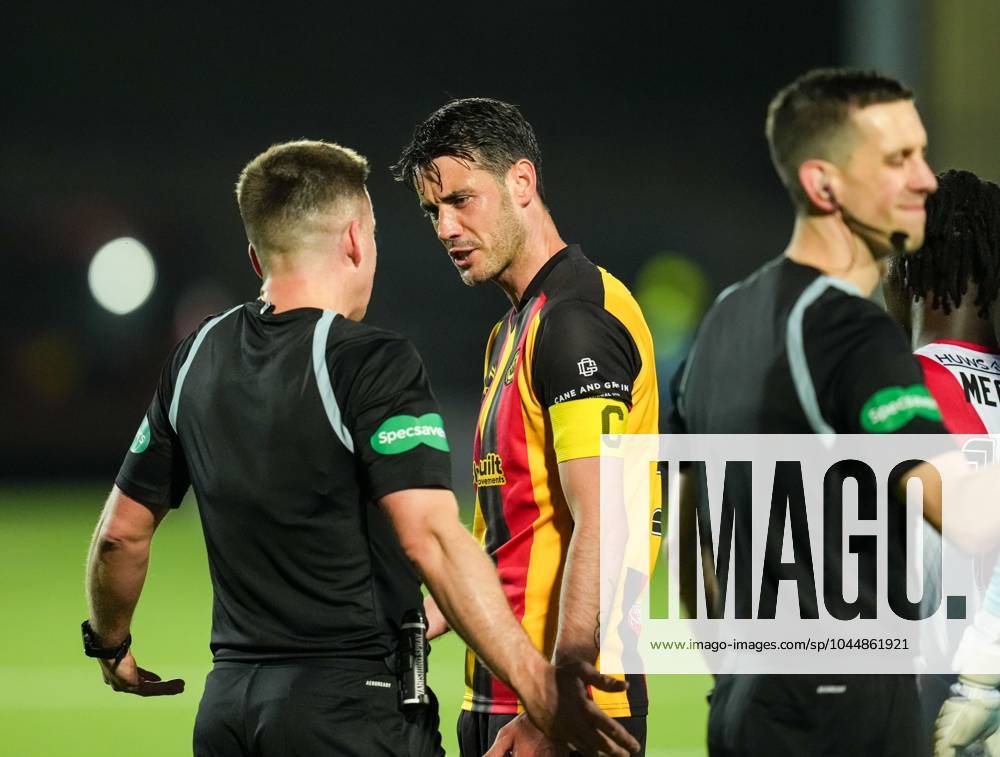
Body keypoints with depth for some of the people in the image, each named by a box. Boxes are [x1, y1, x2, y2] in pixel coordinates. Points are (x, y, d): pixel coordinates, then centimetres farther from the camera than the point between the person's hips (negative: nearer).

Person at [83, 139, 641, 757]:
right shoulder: (373, 363, -11)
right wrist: (535, 684, -26)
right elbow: (429, 537, -23)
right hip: (353, 707, -6)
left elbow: (122, 532, 16)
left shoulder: (196, 360, 9)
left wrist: (110, 645, 35)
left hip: (228, 706, 7)